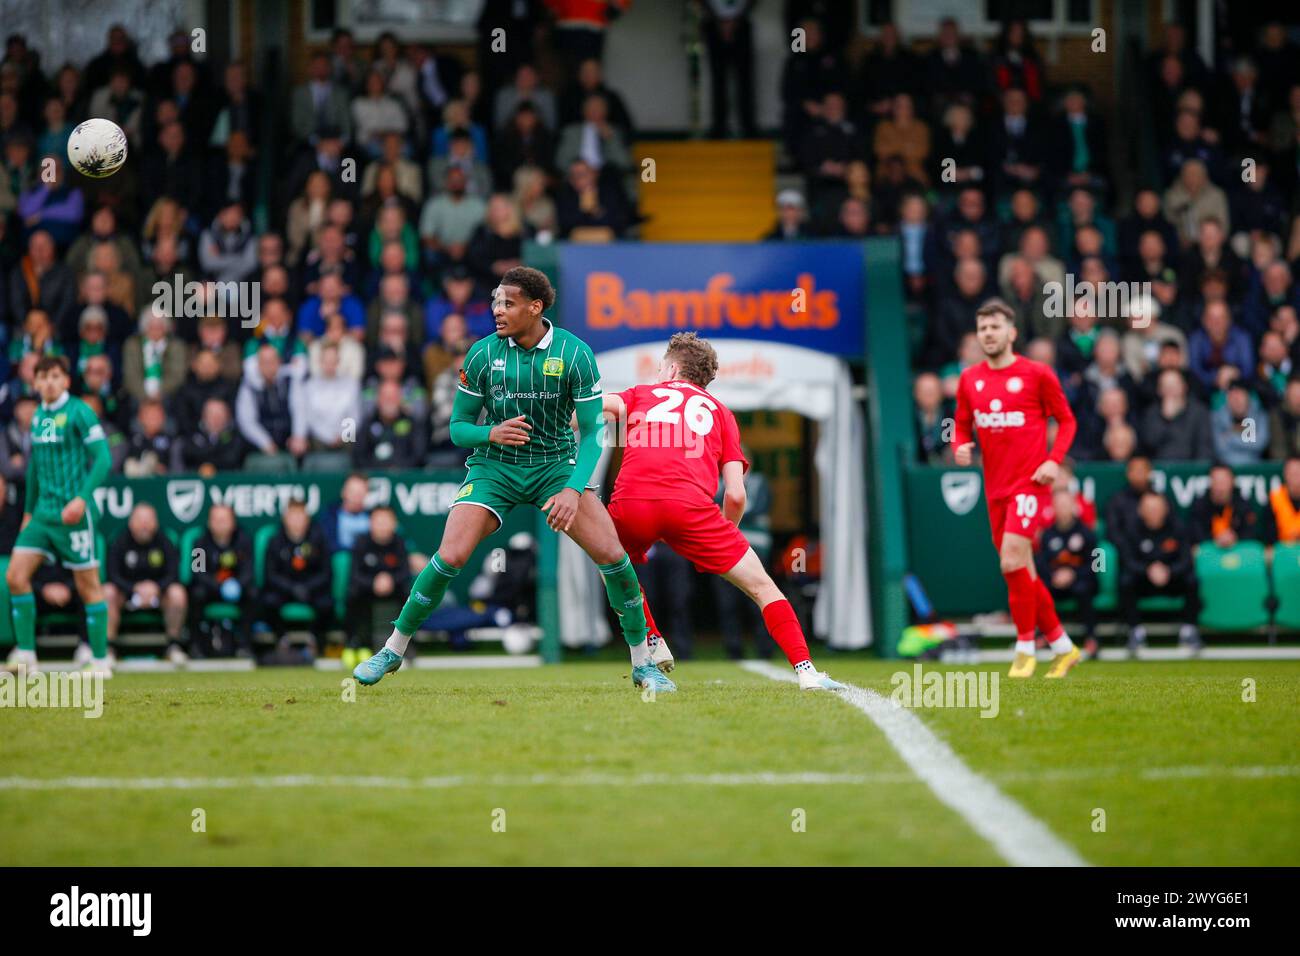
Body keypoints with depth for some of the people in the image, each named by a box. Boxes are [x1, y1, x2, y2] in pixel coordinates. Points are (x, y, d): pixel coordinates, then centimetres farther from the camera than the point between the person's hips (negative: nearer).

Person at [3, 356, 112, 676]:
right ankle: (26, 655, 3)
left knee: (88, 586, -1)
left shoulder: (78, 413, -9)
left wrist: (82, 498, -23)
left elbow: (103, 459, -14)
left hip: (74, 513, -7)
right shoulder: (38, 416, 13)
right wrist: (28, 510, 24)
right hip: (43, 513, 7)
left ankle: (101, 661, 7)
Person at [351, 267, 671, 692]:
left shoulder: (574, 354, -13)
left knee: (612, 554, -14)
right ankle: (393, 649, 2)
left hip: (556, 463, 0)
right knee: (450, 557, -17)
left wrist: (574, 489, -23)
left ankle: (642, 664, 2)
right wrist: (492, 433, -23)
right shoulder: (482, 353, -9)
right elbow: (458, 427, -1)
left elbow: (592, 430, -10)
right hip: (494, 466, 0)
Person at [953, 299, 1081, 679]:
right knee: (1021, 573, 9)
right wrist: (961, 448, -6)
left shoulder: (1036, 374, -4)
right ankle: (1062, 646, 22)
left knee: (1012, 561, -18)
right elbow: (962, 427, 17)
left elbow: (1066, 420, 3)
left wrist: (1054, 460, -11)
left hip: (1029, 483, -6)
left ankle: (1025, 648, -5)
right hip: (996, 487, 6)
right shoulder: (970, 379, 9)